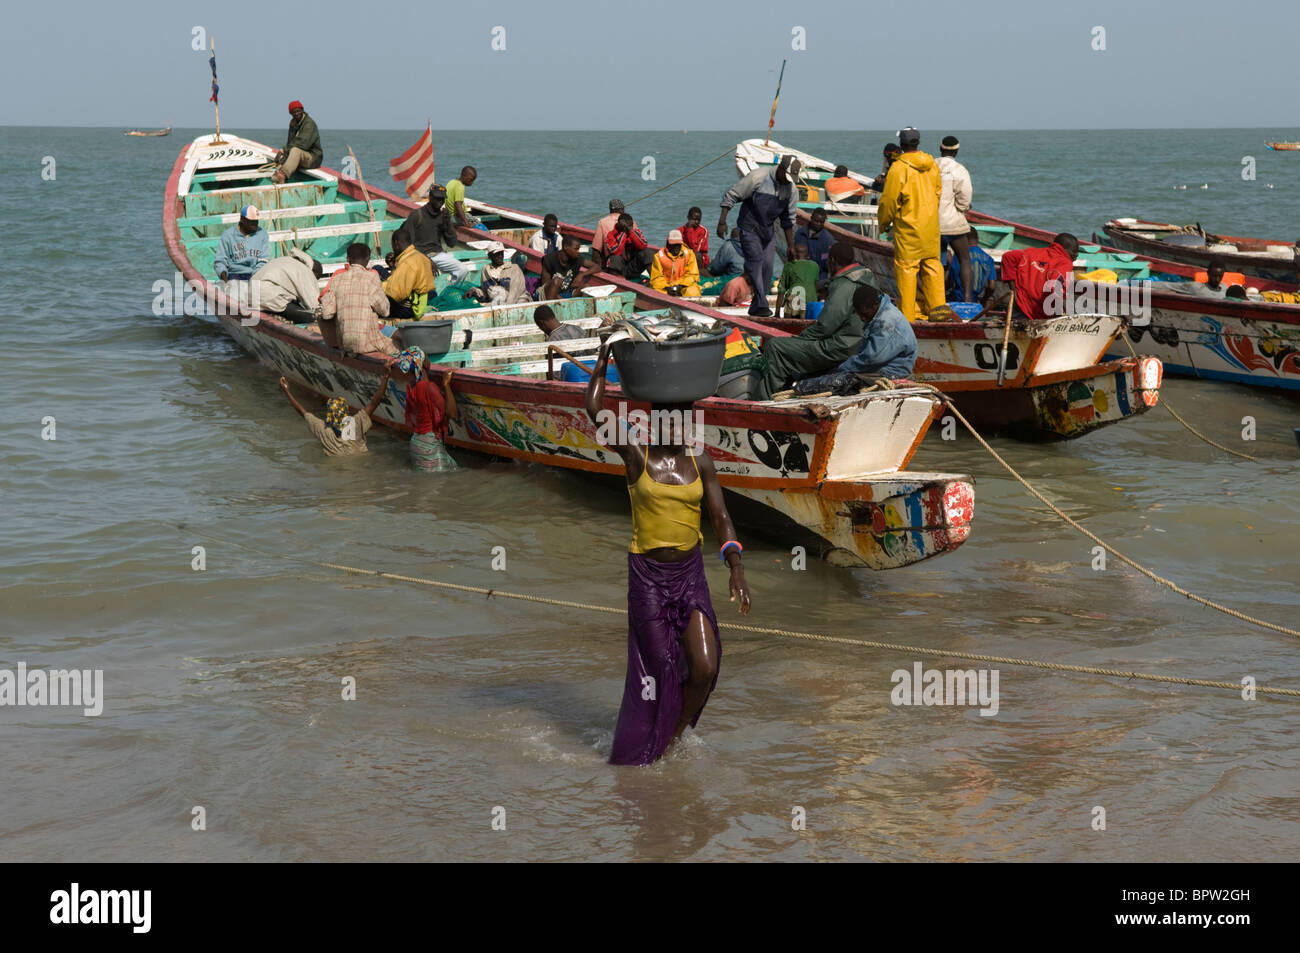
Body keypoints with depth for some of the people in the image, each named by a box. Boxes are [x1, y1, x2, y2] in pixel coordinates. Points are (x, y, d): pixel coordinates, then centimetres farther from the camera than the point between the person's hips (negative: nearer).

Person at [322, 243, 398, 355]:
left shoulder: (337, 279, 5)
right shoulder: (371, 277, -6)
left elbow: (326, 314, 3)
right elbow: (384, 311, -2)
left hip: (343, 344, 5)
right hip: (367, 342, -5)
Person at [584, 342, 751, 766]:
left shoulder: (699, 461, 2)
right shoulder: (636, 453, -7)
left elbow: (721, 518, 1)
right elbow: (595, 412, -20)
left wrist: (736, 570, -10)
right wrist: (603, 358, -15)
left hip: (691, 572, 3)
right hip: (648, 575, -3)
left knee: (705, 668, -5)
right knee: (658, 669, 1)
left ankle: (675, 735, 21)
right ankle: (640, 752, 22)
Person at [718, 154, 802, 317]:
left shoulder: (792, 190, -2)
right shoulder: (757, 177, -18)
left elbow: (788, 221, 8)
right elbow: (730, 196, -13)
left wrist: (791, 247, 8)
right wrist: (722, 222, -16)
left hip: (768, 231, 6)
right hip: (749, 228, -6)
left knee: (767, 265, 0)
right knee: (756, 261, -16)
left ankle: (756, 307, 9)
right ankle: (761, 305, -20)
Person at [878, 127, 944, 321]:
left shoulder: (898, 168, -14)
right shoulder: (932, 165, 4)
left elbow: (889, 200, -11)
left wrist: (883, 223, 4)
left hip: (908, 227, -6)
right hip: (931, 226, 6)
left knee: (906, 268, 0)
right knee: (932, 265, 13)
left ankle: (907, 313, 2)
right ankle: (936, 308, 18)